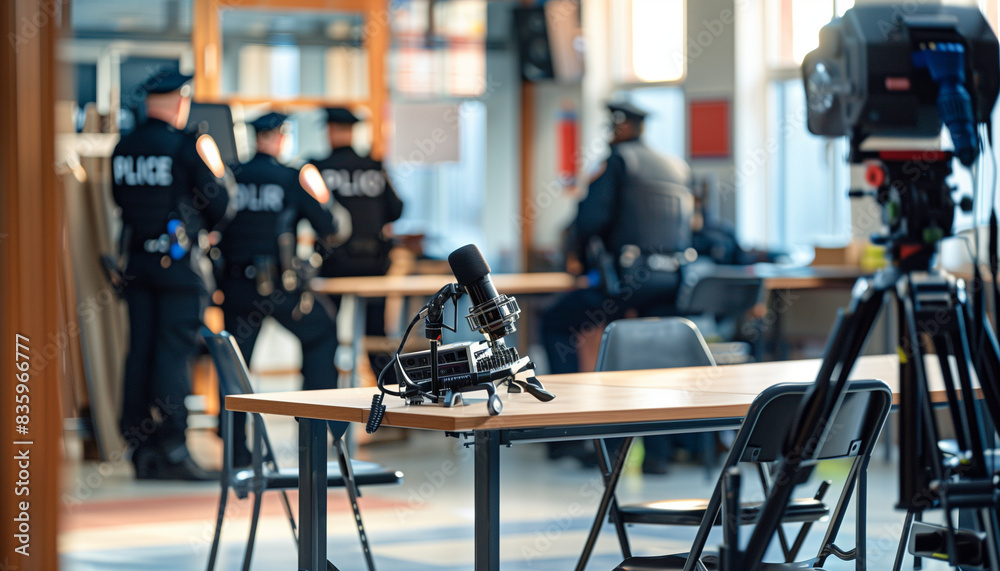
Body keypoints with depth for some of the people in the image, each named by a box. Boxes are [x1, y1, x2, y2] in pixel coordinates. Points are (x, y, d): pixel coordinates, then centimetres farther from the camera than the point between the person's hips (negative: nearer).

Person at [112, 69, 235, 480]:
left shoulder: (122, 149, 6)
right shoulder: (187, 147, -11)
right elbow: (220, 206, -7)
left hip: (136, 259, 6)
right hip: (179, 261, -6)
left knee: (140, 350, 8)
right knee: (175, 351, -4)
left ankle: (140, 448, 11)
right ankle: (171, 449, -7)